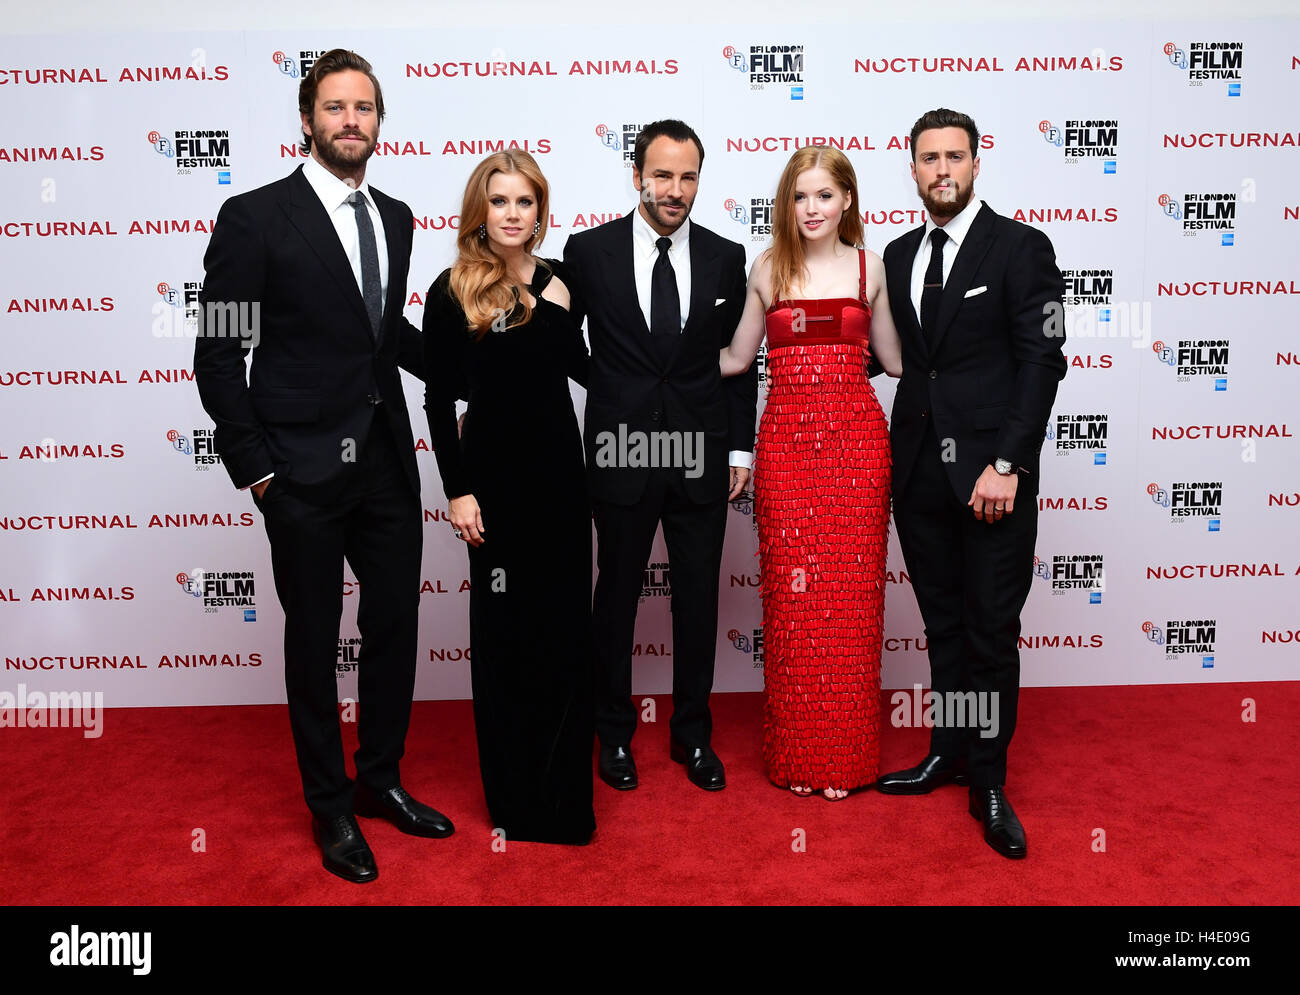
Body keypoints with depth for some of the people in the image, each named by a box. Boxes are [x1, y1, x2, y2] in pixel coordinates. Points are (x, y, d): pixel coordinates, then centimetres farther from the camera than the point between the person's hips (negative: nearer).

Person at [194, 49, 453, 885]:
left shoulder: (395, 217, 10)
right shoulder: (255, 217, -8)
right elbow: (219, 353, -8)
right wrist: (254, 467, -11)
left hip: (388, 462, 6)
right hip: (304, 471, -5)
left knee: (395, 624, 13)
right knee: (315, 641, 9)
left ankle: (381, 779, 33)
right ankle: (331, 805, 27)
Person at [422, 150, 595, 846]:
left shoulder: (556, 284, 6)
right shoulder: (452, 292, -4)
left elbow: (588, 372, 5)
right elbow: (439, 401, -4)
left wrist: (558, 312, -6)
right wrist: (457, 491, -8)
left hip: (559, 469, 4)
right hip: (494, 472, -3)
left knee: (566, 619, 10)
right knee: (504, 622, 7)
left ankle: (563, 784, 28)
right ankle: (513, 792, 24)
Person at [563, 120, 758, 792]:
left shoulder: (725, 258, 5)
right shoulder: (589, 251, -1)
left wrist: (740, 448, 5)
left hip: (702, 452, 2)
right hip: (621, 451, -2)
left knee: (698, 597, 9)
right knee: (617, 592, 9)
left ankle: (692, 733, 27)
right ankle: (614, 731, 27)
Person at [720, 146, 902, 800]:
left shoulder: (869, 268, 8)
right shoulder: (767, 270, 8)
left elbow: (894, 359, 13)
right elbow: (736, 358, 14)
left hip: (857, 438, 0)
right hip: (786, 439, 0)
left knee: (852, 596, 2)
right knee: (791, 594, 2)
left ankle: (847, 755, 18)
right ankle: (795, 753, 18)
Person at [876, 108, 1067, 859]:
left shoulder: (1021, 247, -4)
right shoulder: (899, 256, 12)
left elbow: (1043, 363, -9)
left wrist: (1006, 466, -15)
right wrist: (900, 451, 6)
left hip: (991, 472, -4)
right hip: (919, 472, 5)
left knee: (992, 631, 4)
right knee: (943, 625, 15)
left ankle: (989, 782, 19)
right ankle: (949, 754, 30)